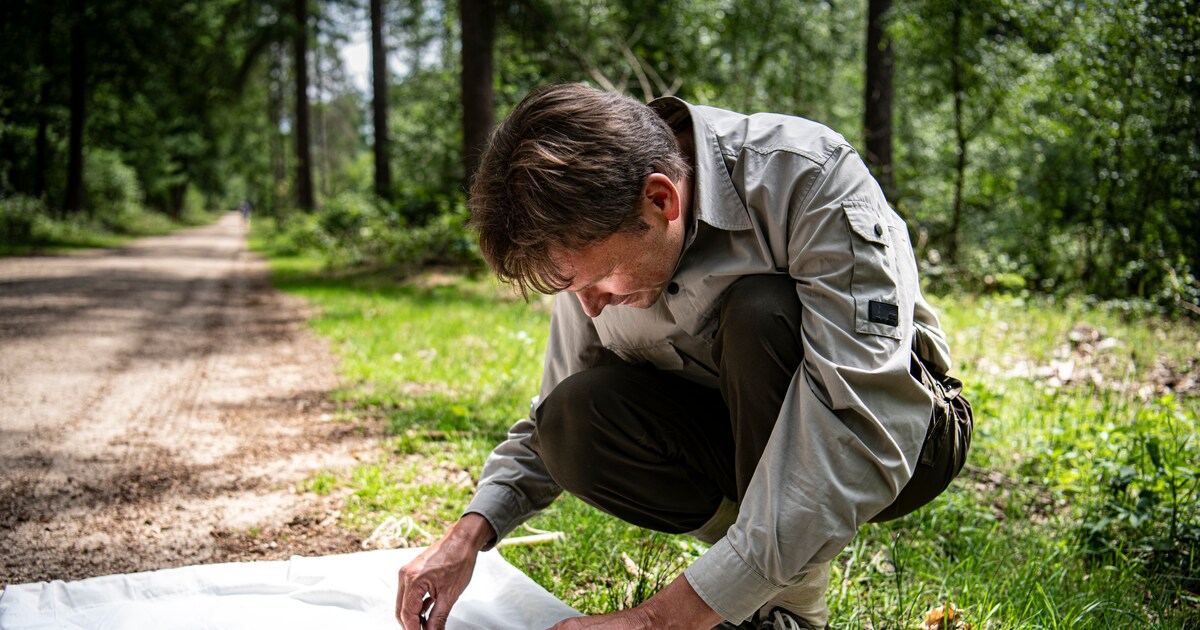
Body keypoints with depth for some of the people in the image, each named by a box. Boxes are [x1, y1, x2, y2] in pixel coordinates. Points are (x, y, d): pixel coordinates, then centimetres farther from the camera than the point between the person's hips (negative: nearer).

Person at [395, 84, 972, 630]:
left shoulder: (812, 181, -30)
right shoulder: (592, 238, -11)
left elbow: (863, 444, -38)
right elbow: (552, 416, 2)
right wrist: (469, 533, -17)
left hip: (903, 437, -4)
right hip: (749, 440, 4)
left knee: (761, 314, -34)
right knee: (575, 418, -22)